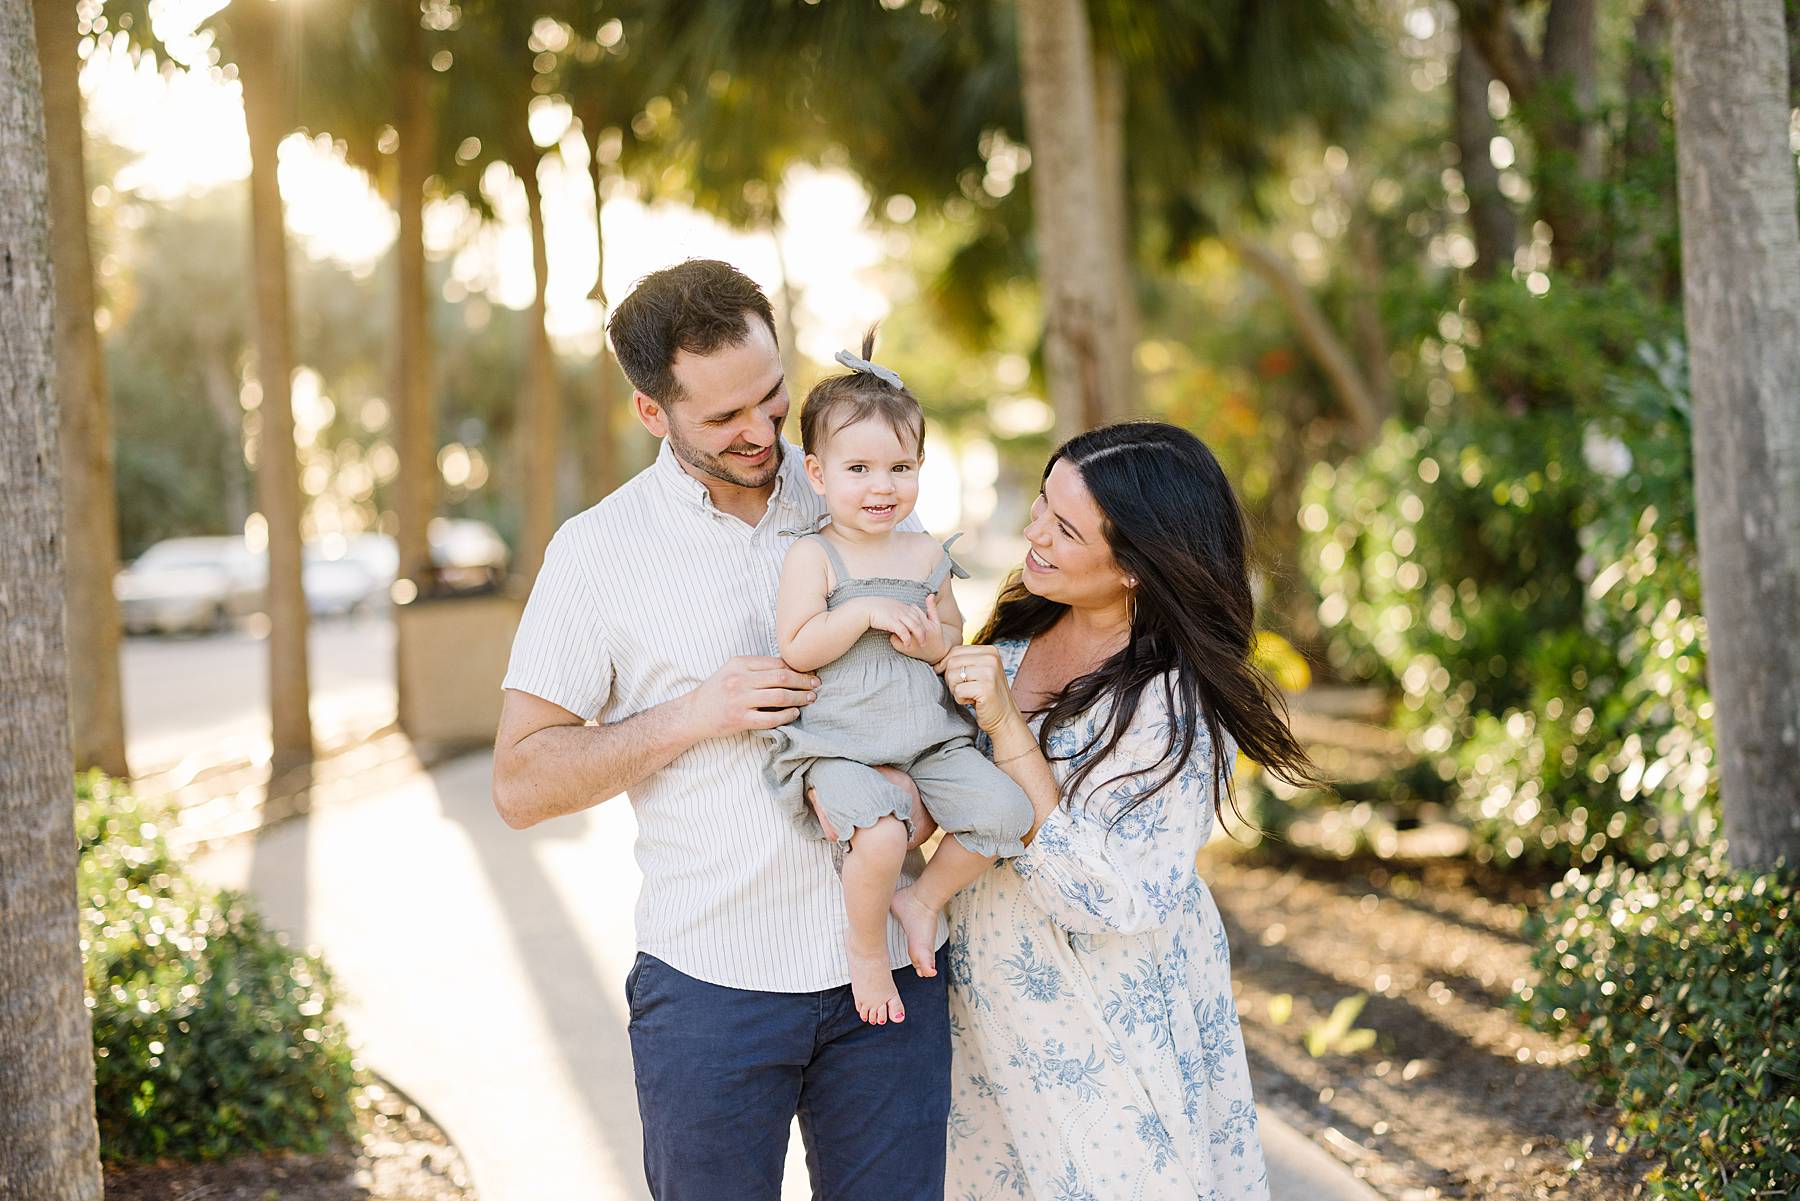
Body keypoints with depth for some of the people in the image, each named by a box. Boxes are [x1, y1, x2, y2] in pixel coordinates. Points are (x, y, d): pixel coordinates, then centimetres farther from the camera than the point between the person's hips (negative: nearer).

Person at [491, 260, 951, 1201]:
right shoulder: (601, 550, -3)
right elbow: (521, 783, -3)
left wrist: (924, 780, -7)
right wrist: (690, 716, -16)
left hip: (889, 971, 2)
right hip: (713, 982, -2)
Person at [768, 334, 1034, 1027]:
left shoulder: (927, 555, 11)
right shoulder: (814, 555, -3)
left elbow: (956, 636, 18)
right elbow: (795, 651, -11)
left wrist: (937, 642, -6)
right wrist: (865, 612, -19)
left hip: (929, 740, 5)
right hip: (840, 748, -5)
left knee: (1004, 812, -15)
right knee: (880, 834, -32)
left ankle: (922, 899, 10)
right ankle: (866, 944, -3)